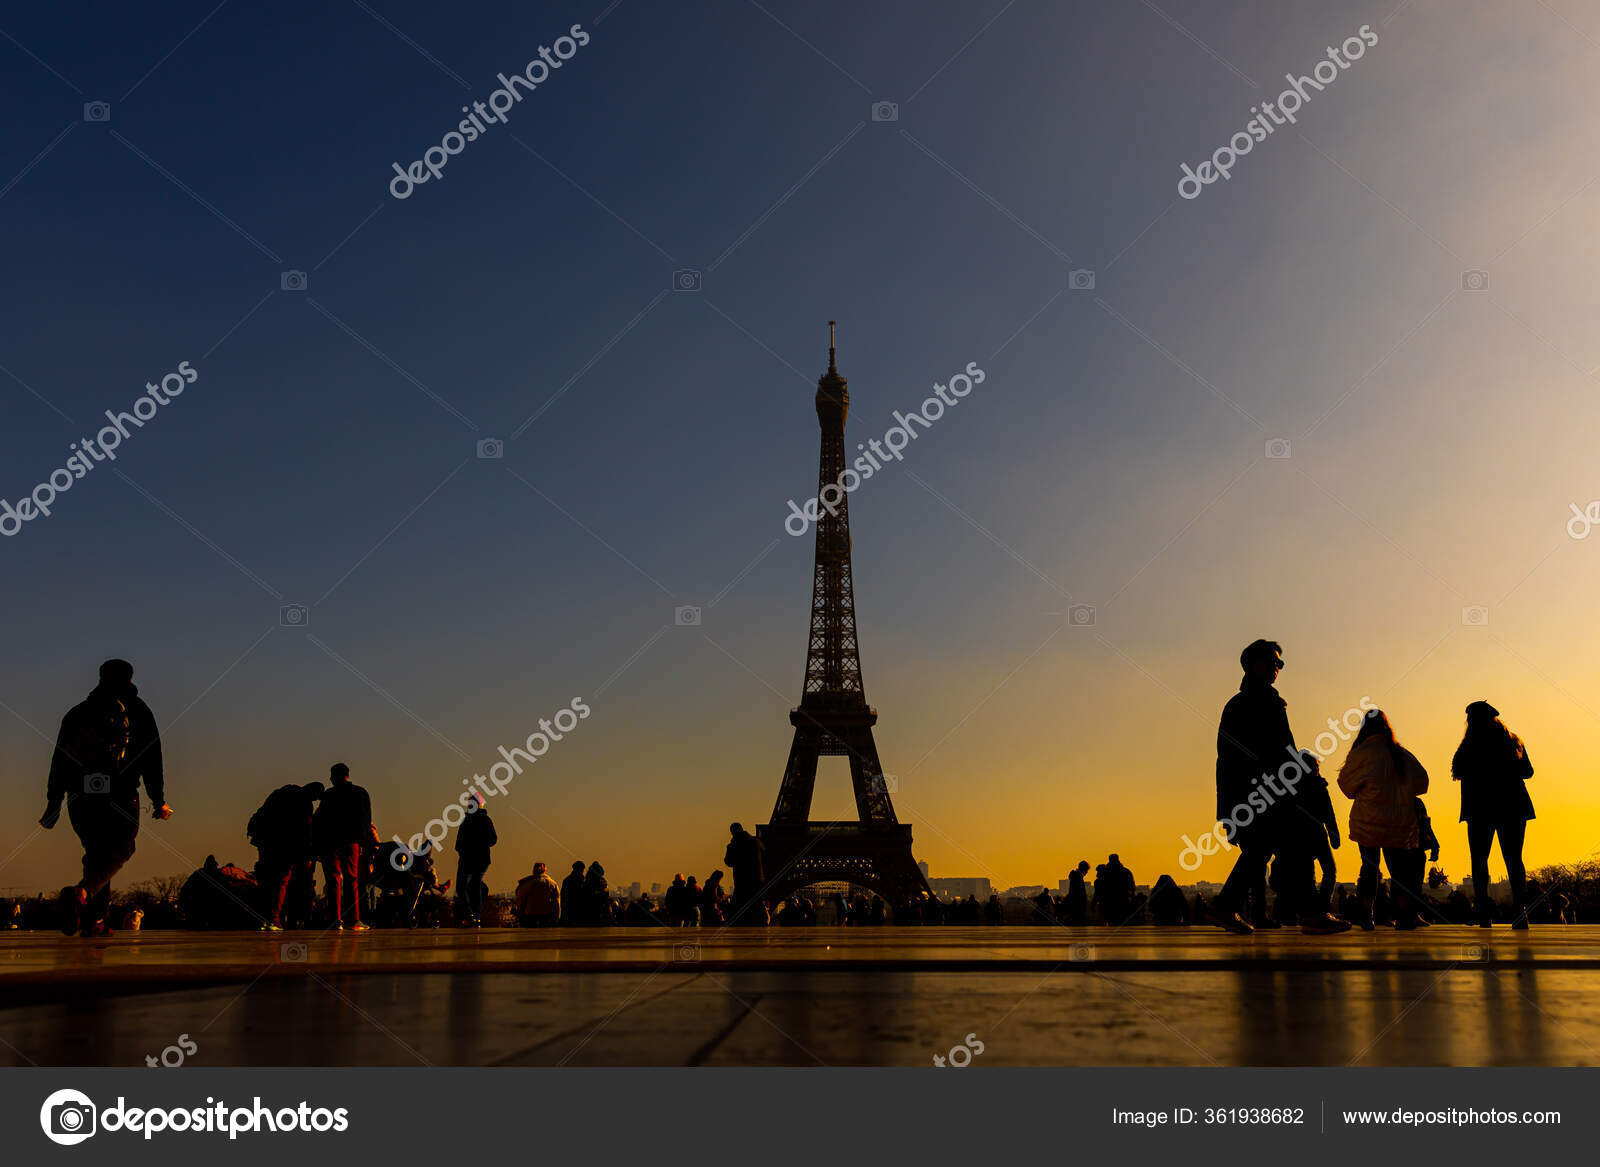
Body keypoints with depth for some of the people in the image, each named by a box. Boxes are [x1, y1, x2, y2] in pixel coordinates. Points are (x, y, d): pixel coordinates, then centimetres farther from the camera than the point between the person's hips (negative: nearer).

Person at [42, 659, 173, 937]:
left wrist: (53, 803, 16)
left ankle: (94, 921, 6)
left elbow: (59, 761, 15)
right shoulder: (137, 710, 9)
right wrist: (158, 800, 4)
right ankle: (81, 892, -30)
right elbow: (151, 759, 3)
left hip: (79, 797, 4)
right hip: (119, 796, -4)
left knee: (96, 853, 16)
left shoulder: (77, 712, 19)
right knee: (118, 852, -1)